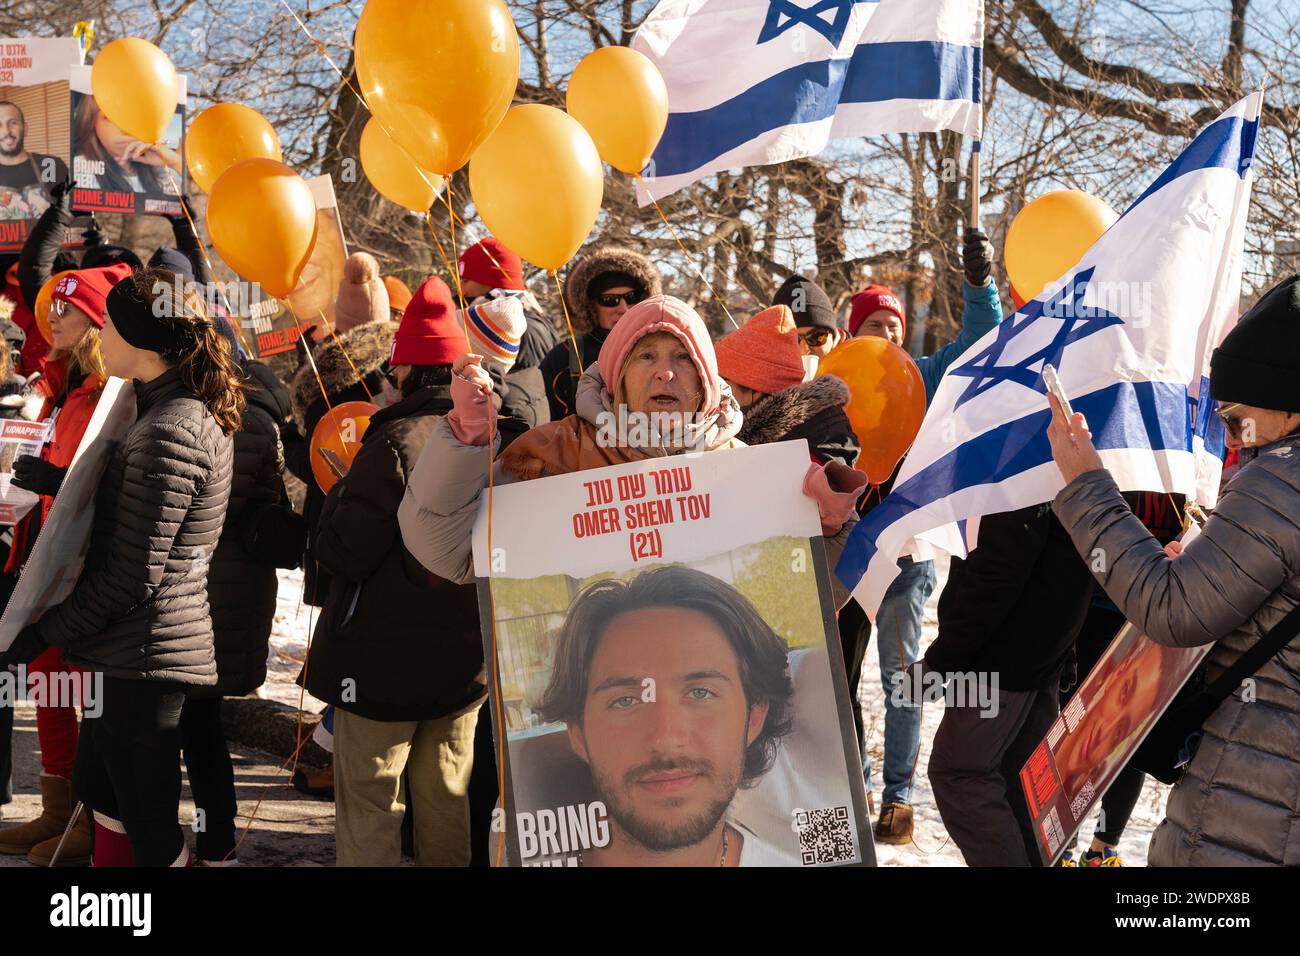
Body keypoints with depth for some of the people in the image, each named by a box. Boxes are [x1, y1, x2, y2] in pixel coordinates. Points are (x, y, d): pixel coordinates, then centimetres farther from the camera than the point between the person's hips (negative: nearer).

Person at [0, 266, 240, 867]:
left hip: (145, 658, -11)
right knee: (98, 784, 24)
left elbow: (132, 575, -20)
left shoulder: (167, 434, -21)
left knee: (149, 827, 0)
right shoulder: (200, 415, 10)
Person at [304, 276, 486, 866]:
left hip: (385, 659, -6)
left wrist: (341, 494, 0)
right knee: (447, 800, 17)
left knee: (369, 802, 5)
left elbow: (342, 552, -19)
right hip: (468, 657, 6)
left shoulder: (397, 441, -19)